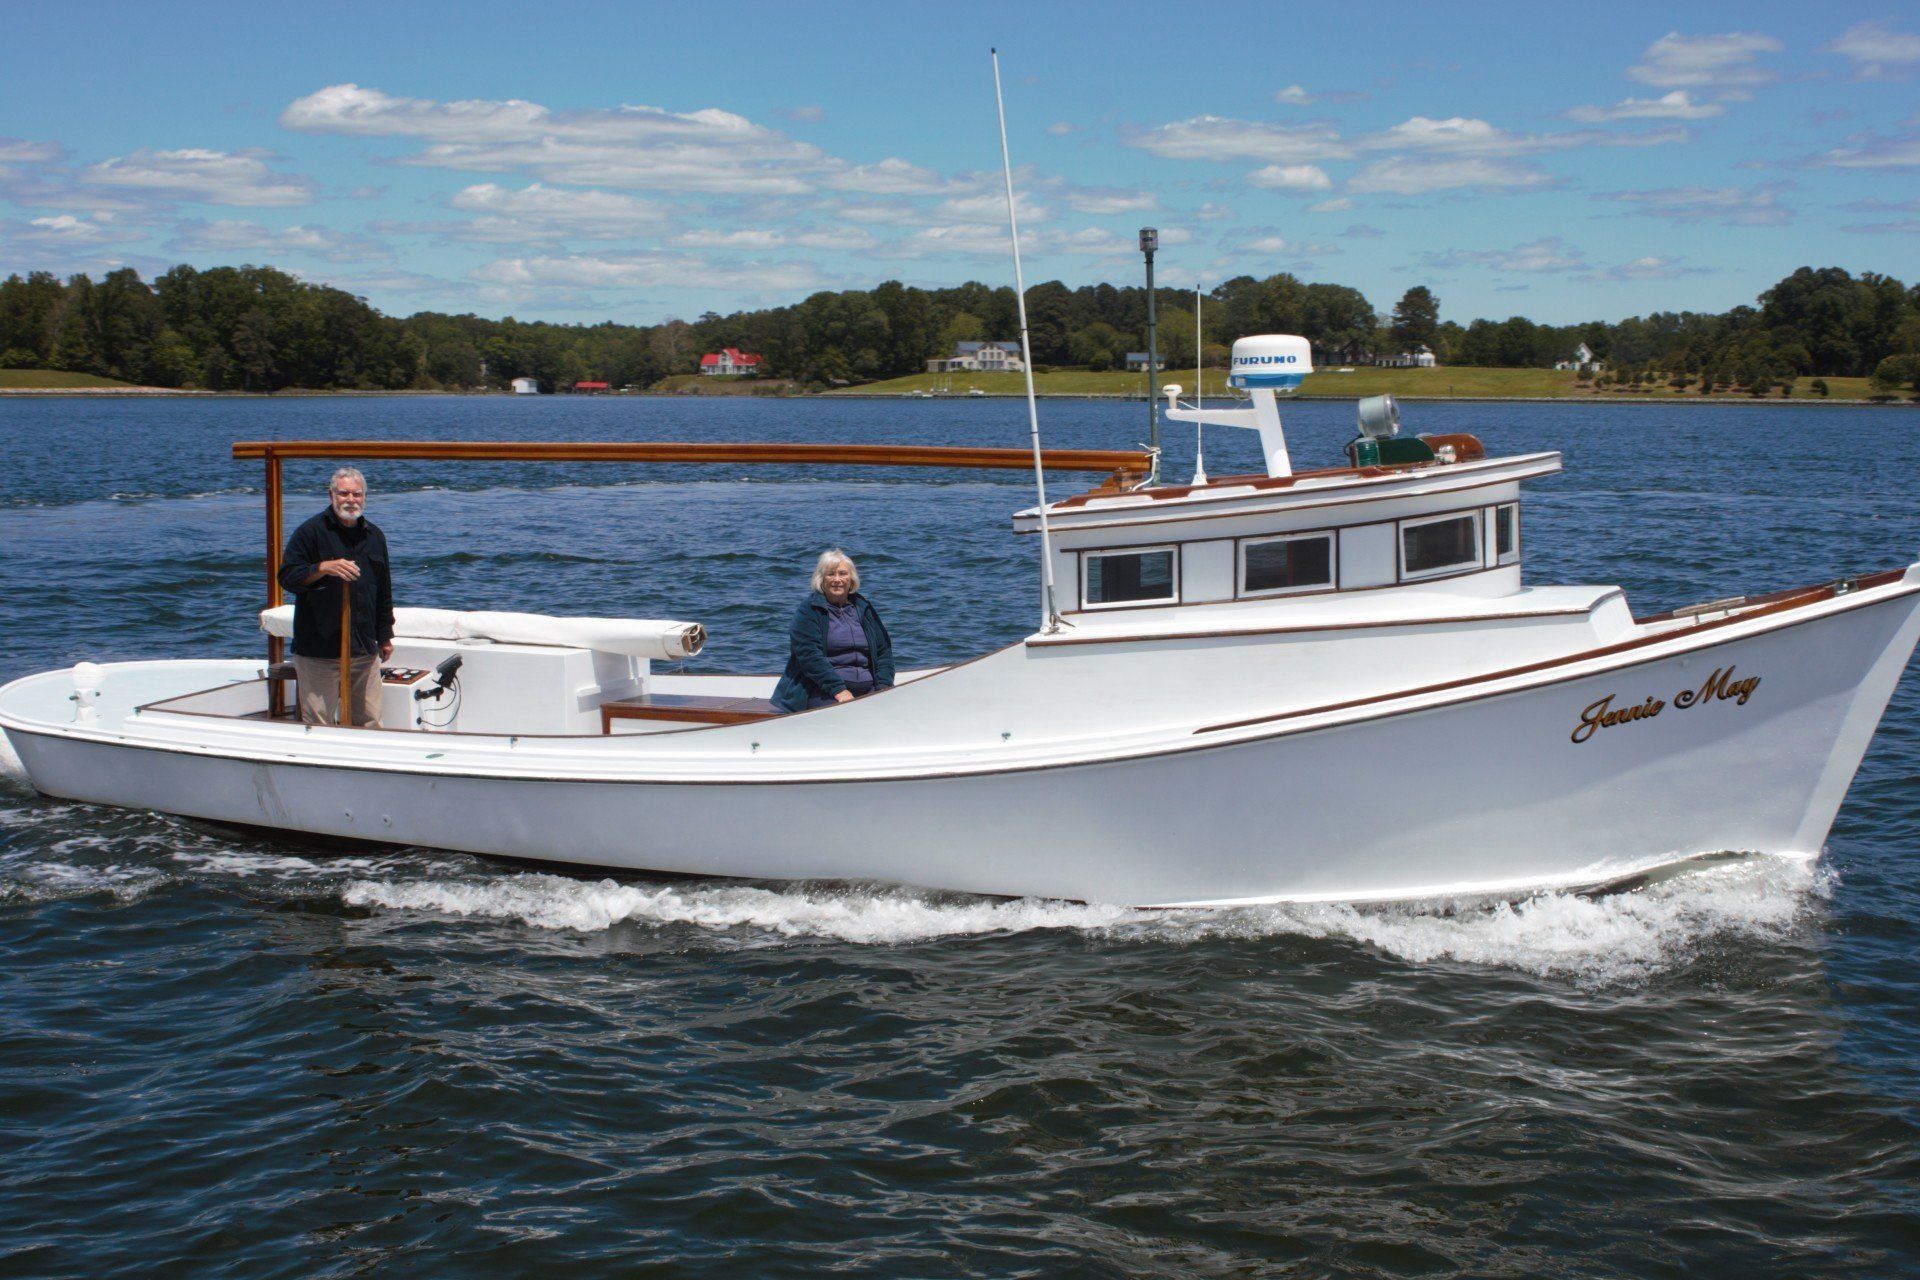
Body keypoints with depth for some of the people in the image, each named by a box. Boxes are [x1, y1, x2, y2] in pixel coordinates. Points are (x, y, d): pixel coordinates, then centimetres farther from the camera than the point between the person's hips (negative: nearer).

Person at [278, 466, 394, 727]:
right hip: (319, 651, -5)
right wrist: (324, 567, -24)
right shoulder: (311, 532, -3)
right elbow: (287, 576, -10)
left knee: (370, 724, 7)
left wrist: (385, 636, 22)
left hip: (365, 650, 5)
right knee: (319, 726, -5)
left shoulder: (374, 536, 15)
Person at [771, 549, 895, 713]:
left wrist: (884, 686, 0)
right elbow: (808, 654, -9)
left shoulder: (864, 608, 18)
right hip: (822, 691, -5)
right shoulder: (808, 610, 2)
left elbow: (883, 650, 19)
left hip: (866, 690, 5)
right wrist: (839, 690, -20)